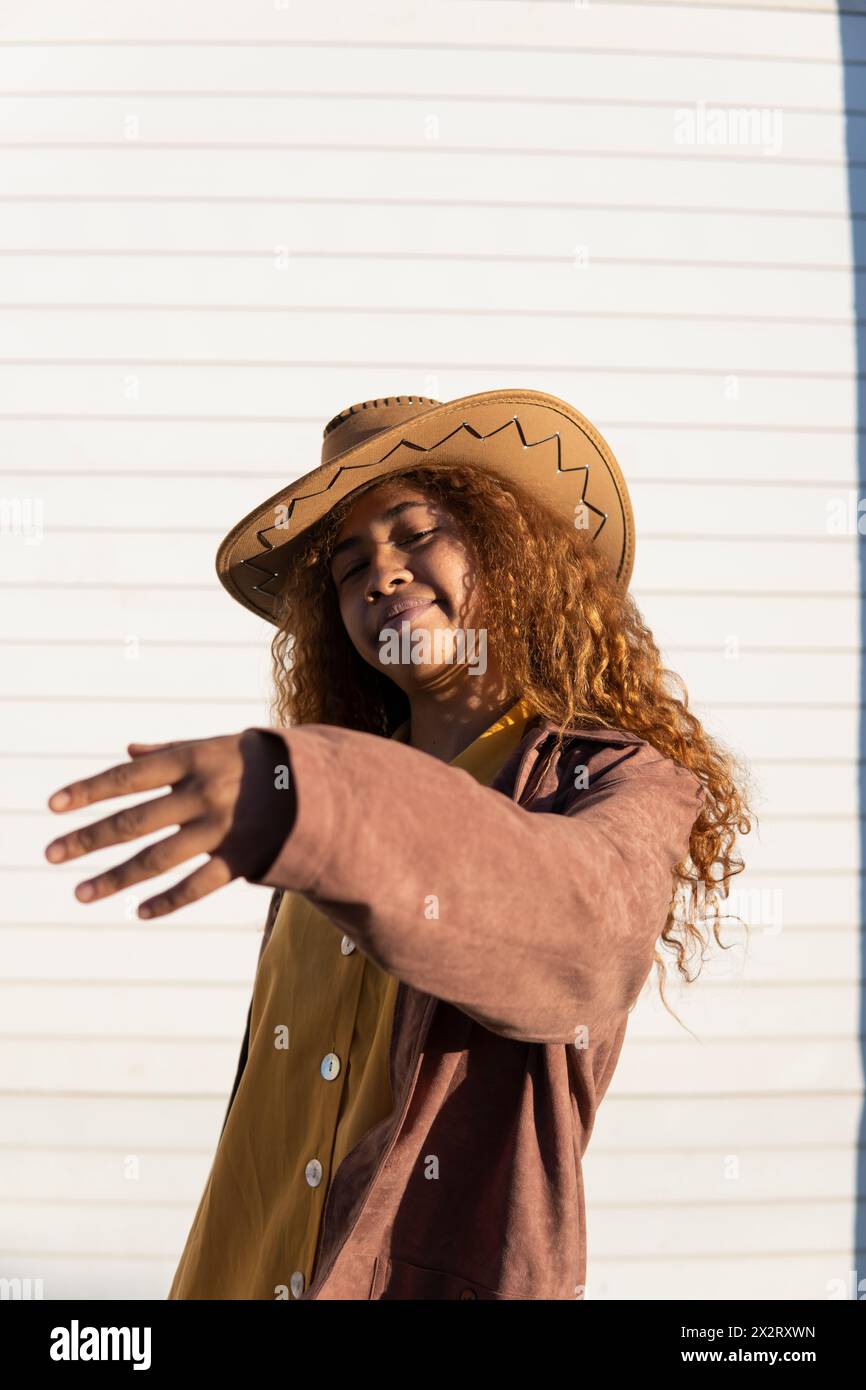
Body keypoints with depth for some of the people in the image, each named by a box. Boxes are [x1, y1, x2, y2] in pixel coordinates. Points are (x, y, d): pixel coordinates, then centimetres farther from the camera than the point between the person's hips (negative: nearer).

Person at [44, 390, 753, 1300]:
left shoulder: (625, 780, -9)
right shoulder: (332, 804, 5)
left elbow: (588, 924, -32)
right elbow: (265, 1092, 10)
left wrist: (306, 806, -46)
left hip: (464, 1270, -4)